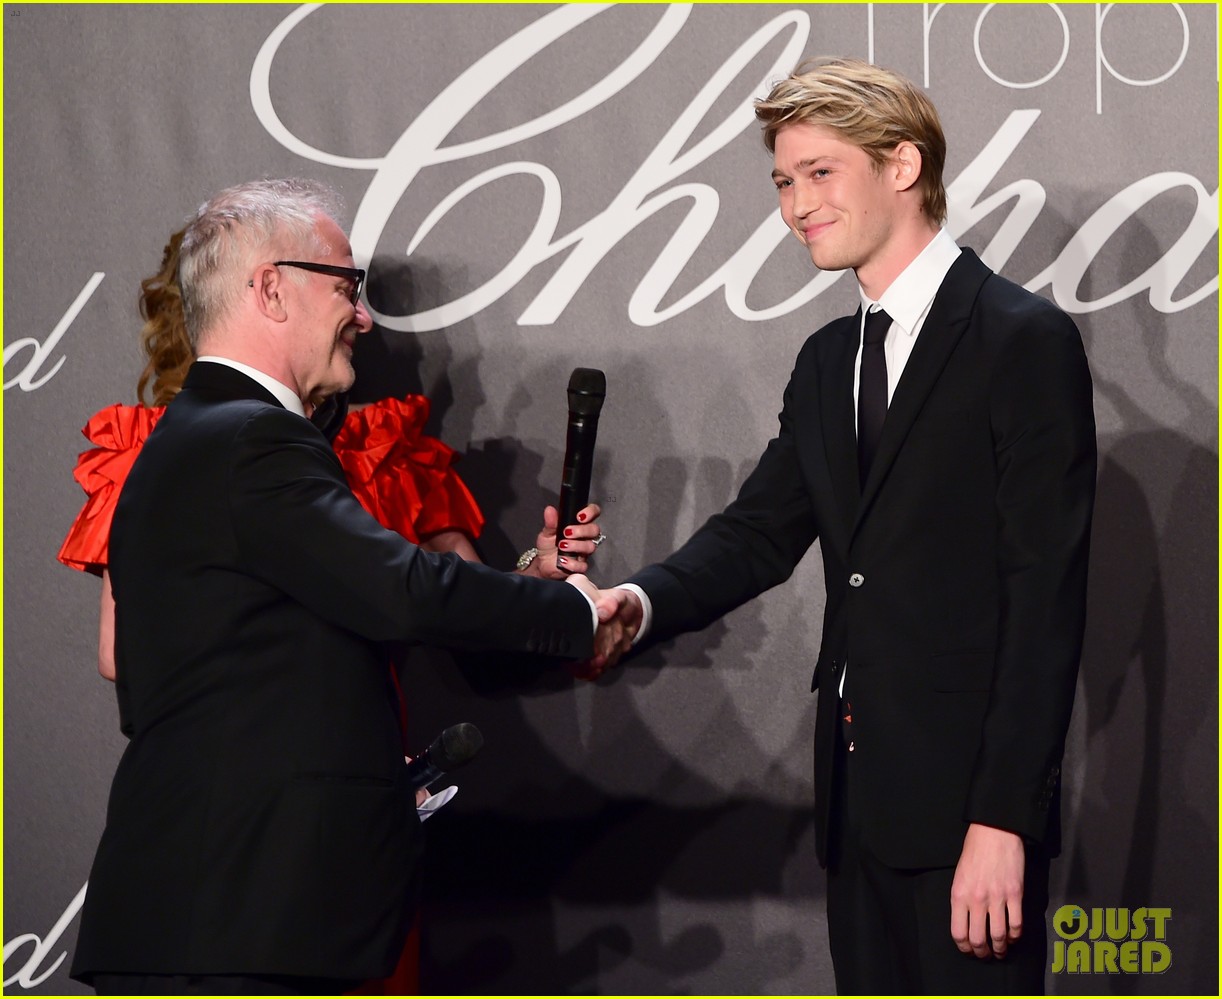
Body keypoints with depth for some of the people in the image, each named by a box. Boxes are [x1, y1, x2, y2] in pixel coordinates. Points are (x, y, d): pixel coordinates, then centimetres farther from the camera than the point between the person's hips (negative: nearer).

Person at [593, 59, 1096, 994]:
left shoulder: (1023, 339, -9)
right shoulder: (830, 361, 17)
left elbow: (1047, 596, -14)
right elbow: (761, 529, 12)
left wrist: (1003, 818, -18)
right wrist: (641, 602, -10)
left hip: (970, 804, -7)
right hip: (861, 795, 8)